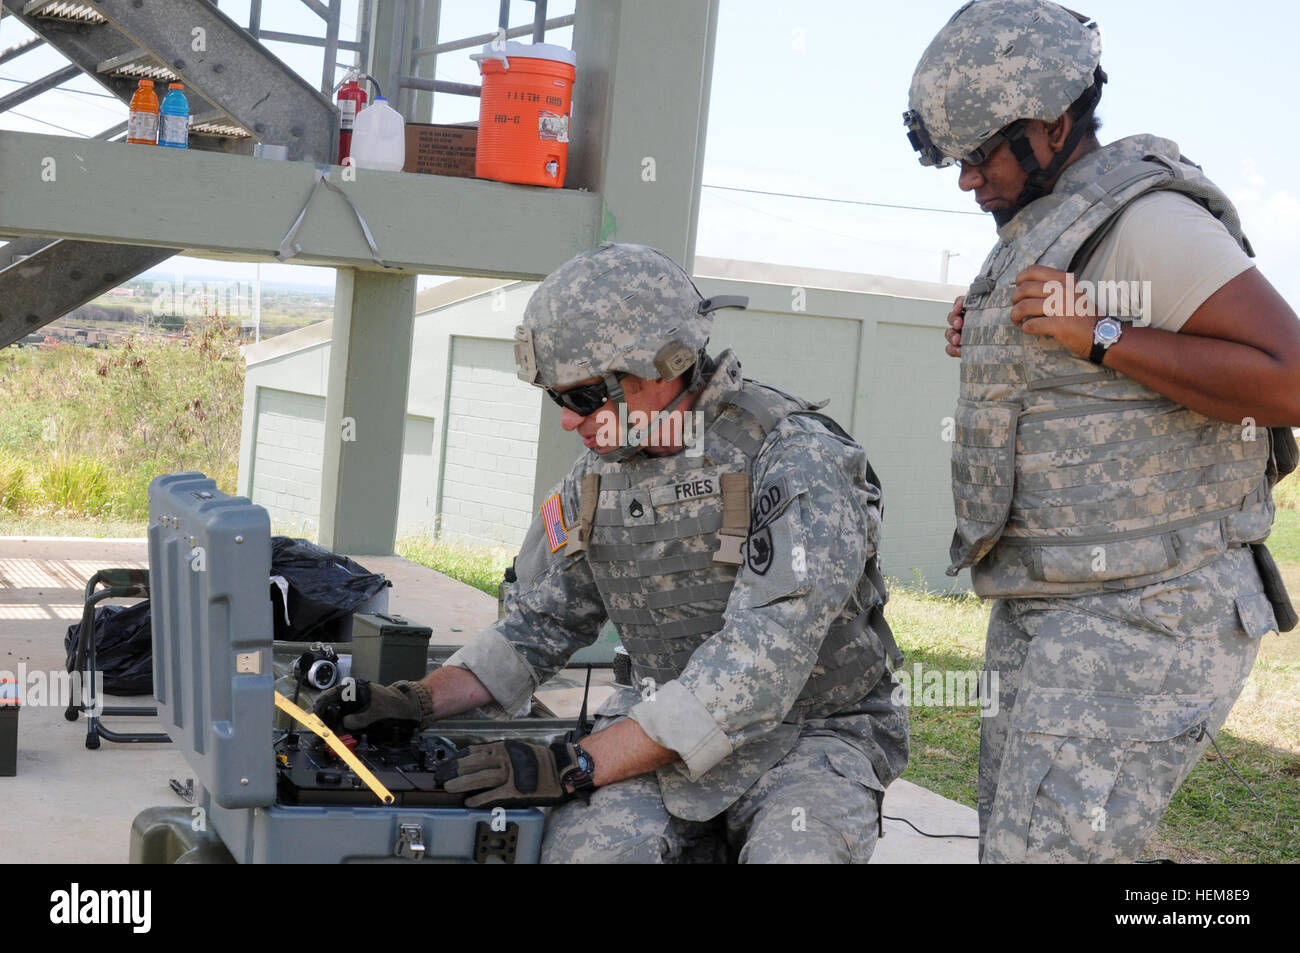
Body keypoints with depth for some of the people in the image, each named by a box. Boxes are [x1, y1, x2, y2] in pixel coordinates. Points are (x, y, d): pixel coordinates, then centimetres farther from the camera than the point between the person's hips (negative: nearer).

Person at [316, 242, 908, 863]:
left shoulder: (798, 462, -19)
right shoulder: (600, 477, 4)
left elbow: (756, 669, -27)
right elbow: (539, 624, 15)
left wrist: (575, 765, -29)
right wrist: (421, 700, -3)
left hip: (811, 735, -4)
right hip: (670, 731, 4)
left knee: (794, 852, -35)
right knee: (587, 843, -26)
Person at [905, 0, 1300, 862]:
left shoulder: (1145, 219, -14)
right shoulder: (1044, 230, 16)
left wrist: (1100, 334, -23)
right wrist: (992, 353, 10)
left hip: (1143, 624, -10)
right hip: (1047, 614, 10)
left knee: (1046, 851, -13)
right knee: (1017, 844, 14)